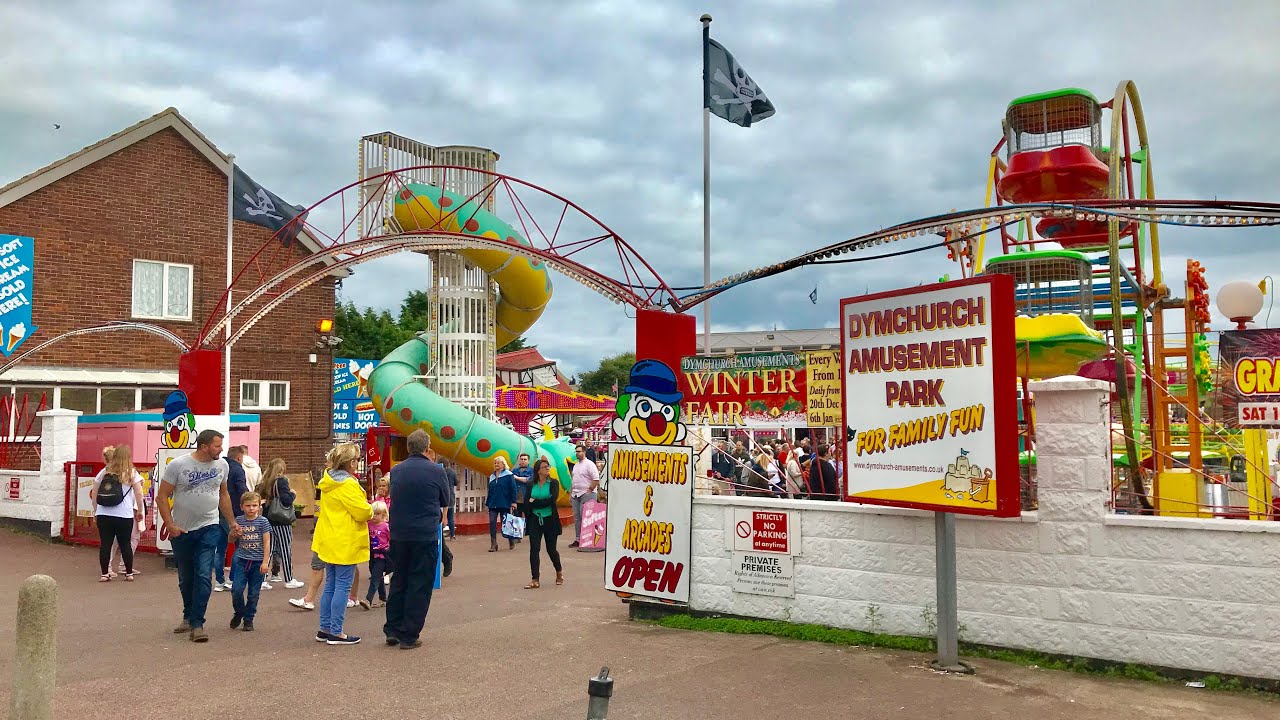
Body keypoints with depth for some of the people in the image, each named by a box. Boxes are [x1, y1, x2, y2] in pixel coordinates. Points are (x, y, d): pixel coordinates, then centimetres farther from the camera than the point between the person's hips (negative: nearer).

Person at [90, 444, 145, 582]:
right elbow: (139, 494, -2)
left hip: (103, 514, 2)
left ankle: (105, 574, 8)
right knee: (125, 544, 7)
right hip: (124, 515, -2)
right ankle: (129, 573, 14)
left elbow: (94, 494, 13)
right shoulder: (132, 473, 1)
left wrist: (96, 511, 22)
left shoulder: (104, 472, 9)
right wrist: (139, 511, 9)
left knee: (105, 544, 6)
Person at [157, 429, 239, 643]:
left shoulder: (221, 465, 1)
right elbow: (162, 497, -6)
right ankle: (189, 616, 32)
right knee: (185, 578, 12)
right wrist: (170, 525, -13)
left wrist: (231, 522, 16)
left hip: (209, 528, 1)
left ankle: (197, 623, -8)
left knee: (203, 575, -11)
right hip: (181, 530, -1)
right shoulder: (178, 465, -10)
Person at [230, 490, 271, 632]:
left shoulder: (263, 521, -4)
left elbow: (267, 543, -3)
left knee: (253, 593, 5)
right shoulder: (238, 521, 4)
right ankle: (238, 612, 18)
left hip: (257, 562, -2)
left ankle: (248, 619, 19)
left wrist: (265, 562, -8)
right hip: (241, 560, 2)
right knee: (236, 589, -8)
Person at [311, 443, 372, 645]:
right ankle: (336, 632, 0)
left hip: (329, 542, 9)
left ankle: (324, 629, 21)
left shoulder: (328, 481, 10)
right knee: (343, 586, -3)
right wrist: (370, 510, 2)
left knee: (330, 585, 15)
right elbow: (363, 512, -21)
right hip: (345, 544, -9)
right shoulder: (347, 484, -19)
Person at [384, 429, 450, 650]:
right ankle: (409, 636, 6)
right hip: (425, 536, -4)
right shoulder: (436, 471, -9)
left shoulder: (396, 471, 3)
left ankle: (392, 630, 21)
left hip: (398, 535, 4)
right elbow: (445, 501, 3)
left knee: (398, 582, 17)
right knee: (420, 586, 4)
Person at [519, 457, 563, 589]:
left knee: (551, 549, 8)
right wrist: (524, 514, -14)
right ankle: (535, 580, 1)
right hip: (535, 520, 2)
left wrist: (534, 502, -11)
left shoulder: (553, 483, -3)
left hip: (550, 520, -2)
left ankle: (559, 571, 34)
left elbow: (552, 500, -16)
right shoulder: (531, 485, 4)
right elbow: (526, 503, 1)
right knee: (534, 549, -3)